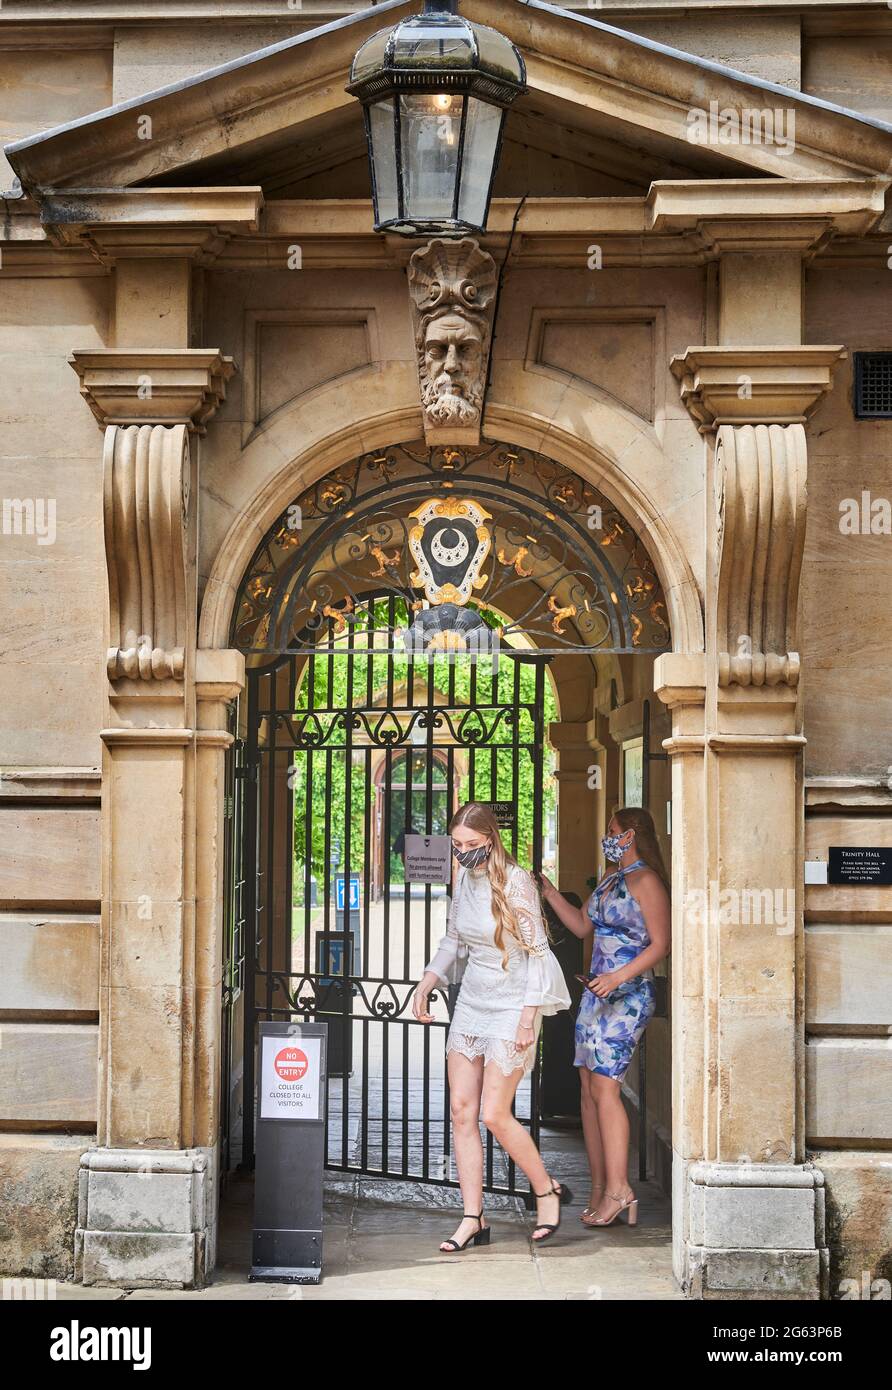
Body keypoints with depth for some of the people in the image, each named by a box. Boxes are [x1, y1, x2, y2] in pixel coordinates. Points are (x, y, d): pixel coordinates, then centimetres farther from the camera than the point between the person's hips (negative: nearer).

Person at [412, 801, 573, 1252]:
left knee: (494, 1114, -8)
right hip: (470, 1003, 7)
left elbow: (537, 952, -14)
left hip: (510, 1007, -7)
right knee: (461, 1111, 2)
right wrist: (426, 983, 10)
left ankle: (547, 1191, 15)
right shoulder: (464, 878, 6)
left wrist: (528, 1018, -17)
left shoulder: (515, 881, -15)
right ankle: (473, 1220, 8)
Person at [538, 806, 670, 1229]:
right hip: (597, 992, 9)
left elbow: (660, 944, -13)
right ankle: (599, 1187, 11)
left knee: (604, 1087, -14)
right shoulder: (611, 879, 19)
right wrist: (549, 893, 17)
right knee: (589, 1088, 6)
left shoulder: (646, 881, -9)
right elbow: (582, 925, 25)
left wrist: (620, 976, -23)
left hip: (627, 994, -9)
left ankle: (618, 1189, -11)